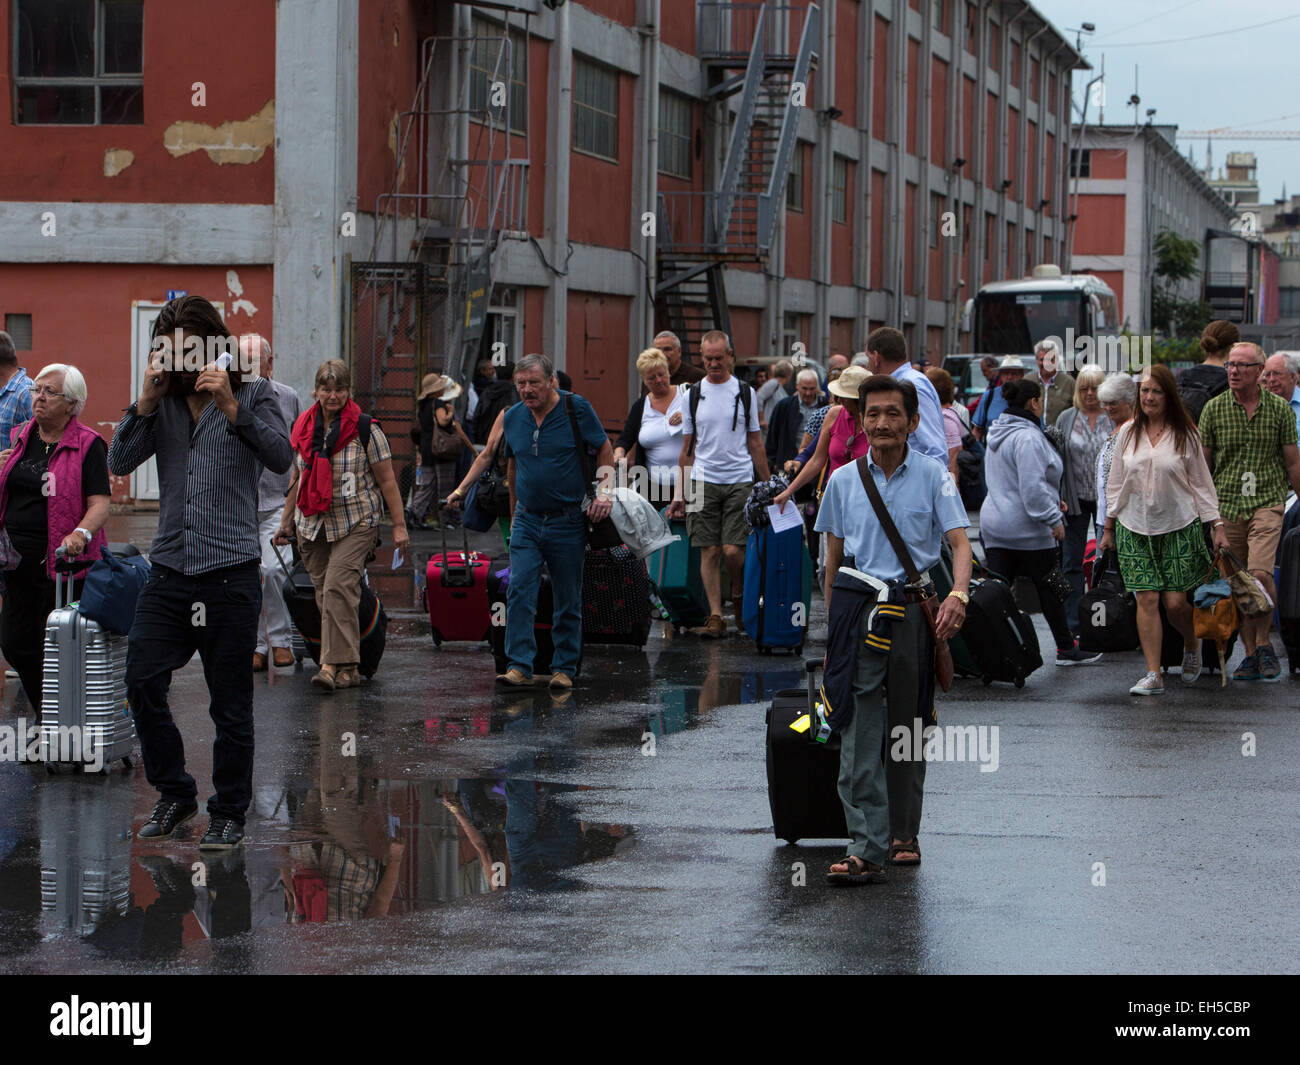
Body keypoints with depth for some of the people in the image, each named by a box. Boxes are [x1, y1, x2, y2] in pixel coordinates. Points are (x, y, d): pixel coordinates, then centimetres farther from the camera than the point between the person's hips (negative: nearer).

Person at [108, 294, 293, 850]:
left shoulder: (253, 393, 3)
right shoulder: (163, 403, 13)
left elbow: (281, 457, -12)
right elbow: (120, 461, 3)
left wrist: (231, 408, -22)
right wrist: (146, 400, -8)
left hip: (231, 571, -3)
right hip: (170, 569, 3)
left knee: (230, 702, 1)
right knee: (142, 681, -6)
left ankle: (229, 813, 14)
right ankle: (174, 792, 13)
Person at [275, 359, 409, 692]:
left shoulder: (365, 429, -4)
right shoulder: (302, 428, 9)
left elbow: (386, 481, -1)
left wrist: (399, 525, -3)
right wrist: (286, 521, 21)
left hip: (356, 523, -5)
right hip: (312, 525, 5)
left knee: (338, 588, -19)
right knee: (324, 593, 2)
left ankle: (335, 664, -21)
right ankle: (348, 669, 8)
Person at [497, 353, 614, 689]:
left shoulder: (576, 409, -7)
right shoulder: (512, 418, 4)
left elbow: (604, 450, 2)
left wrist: (604, 492, -9)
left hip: (568, 521, -2)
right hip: (527, 521, 3)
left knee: (568, 601, 4)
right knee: (520, 592, -11)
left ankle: (564, 668, 13)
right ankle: (519, 665, -12)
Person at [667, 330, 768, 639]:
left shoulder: (745, 393, 5)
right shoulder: (693, 395, 7)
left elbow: (755, 443, 11)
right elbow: (687, 449, 11)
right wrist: (679, 493, 7)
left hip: (740, 482, -1)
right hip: (703, 482, 1)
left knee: (733, 550, -11)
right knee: (709, 551, -2)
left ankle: (739, 595, 17)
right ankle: (716, 616, 4)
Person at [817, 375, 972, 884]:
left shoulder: (932, 475, 1)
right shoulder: (843, 480, 7)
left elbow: (959, 541, -6)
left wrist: (958, 594, -25)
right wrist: (832, 623, 10)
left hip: (913, 609, 0)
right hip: (858, 608, 0)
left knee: (907, 727, 11)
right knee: (858, 732, -9)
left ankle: (904, 835, 25)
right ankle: (866, 848, -13)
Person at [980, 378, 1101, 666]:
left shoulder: (998, 435, 15)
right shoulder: (1027, 437, -18)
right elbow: (1032, 486, -23)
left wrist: (1051, 501, 23)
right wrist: (1053, 518, -15)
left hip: (994, 524, 9)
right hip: (1027, 528, -9)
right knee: (1049, 588, 6)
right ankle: (1066, 649, 18)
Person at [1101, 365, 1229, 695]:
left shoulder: (1185, 434, -1)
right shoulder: (1128, 432, 6)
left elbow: (1201, 482, 3)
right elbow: (1115, 483, 12)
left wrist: (1218, 525, -2)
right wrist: (1108, 528, 11)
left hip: (1179, 527, -2)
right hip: (1135, 528, 2)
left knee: (1175, 601, -5)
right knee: (1147, 599, -5)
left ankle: (1192, 645, 28)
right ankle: (1153, 675, -3)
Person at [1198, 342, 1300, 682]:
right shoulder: (1214, 409, 3)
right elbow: (1201, 463, 9)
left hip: (1267, 502, -2)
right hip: (1226, 504, 2)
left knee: (1260, 574, -19)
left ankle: (1263, 644, 1)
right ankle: (1251, 654, 13)